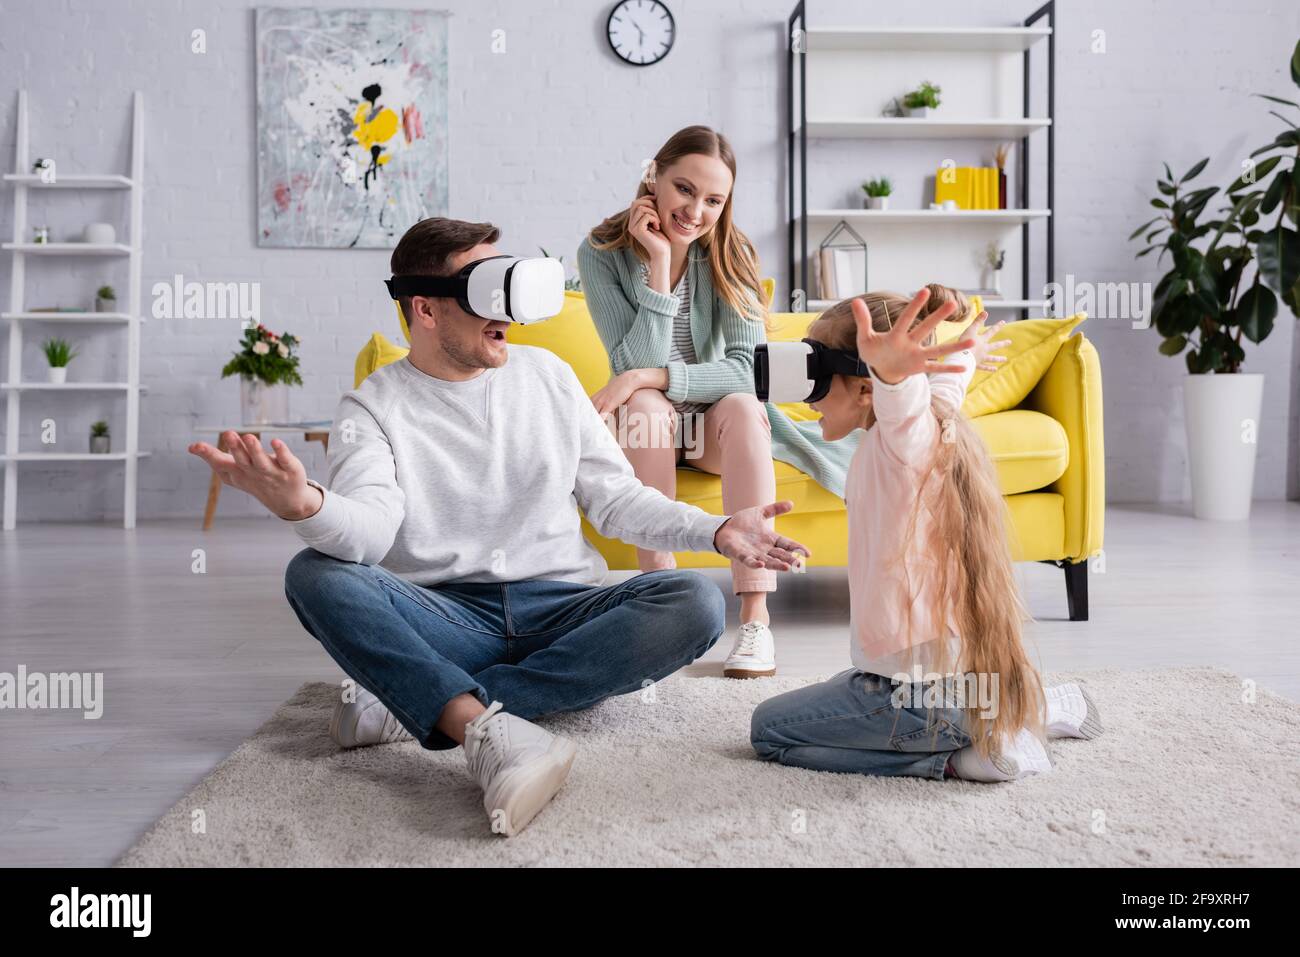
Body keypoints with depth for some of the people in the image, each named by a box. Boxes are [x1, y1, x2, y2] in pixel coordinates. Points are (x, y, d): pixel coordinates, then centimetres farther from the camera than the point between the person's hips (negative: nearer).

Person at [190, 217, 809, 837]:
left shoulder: (546, 374, 11)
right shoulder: (371, 408, 1)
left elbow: (616, 498, 11)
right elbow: (368, 531, -18)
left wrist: (717, 530, -5)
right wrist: (303, 505, -42)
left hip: (562, 610, 3)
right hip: (446, 621, -2)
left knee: (694, 603, -25)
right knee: (314, 574, -26)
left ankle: (416, 706, -27)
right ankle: (489, 731, -43)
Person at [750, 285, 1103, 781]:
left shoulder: (902, 438, -18)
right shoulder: (935, 422, 9)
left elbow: (906, 404, -43)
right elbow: (945, 384, 34)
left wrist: (892, 371, -66)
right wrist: (963, 358, 57)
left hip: (921, 686, -10)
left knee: (769, 729, 0)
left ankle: (954, 755, -6)